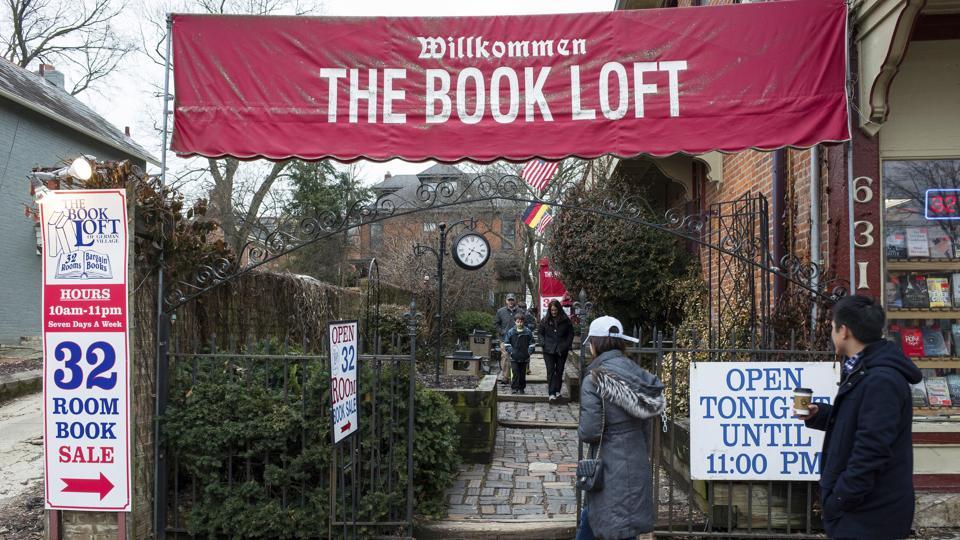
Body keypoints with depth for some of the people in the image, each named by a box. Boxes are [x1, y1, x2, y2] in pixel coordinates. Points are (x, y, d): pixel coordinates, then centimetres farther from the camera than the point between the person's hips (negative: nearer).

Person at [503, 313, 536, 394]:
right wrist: (510, 351, -8)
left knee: (523, 373, 9)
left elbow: (531, 343, 5)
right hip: (514, 357, -1)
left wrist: (529, 352, -6)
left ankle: (522, 388, 20)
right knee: (516, 373, -7)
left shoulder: (528, 332, 0)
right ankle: (514, 388, -2)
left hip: (524, 357, 1)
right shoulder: (510, 332, -1)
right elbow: (507, 343, 3)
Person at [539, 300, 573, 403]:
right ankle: (551, 393, -8)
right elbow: (541, 333, 13)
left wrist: (567, 346, -2)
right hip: (549, 350, 0)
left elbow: (570, 334, 8)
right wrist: (542, 344, -1)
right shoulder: (545, 320, 4)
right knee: (550, 371, -5)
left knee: (559, 371, 8)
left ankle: (557, 391, 19)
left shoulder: (565, 320, 1)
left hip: (561, 350, 0)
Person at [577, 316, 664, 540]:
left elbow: (589, 431, -18)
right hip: (638, 462, 7)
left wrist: (581, 431, 3)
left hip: (611, 469, -7)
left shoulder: (595, 379, -16)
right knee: (591, 513, 23)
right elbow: (645, 423, 9)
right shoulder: (637, 373, 3)